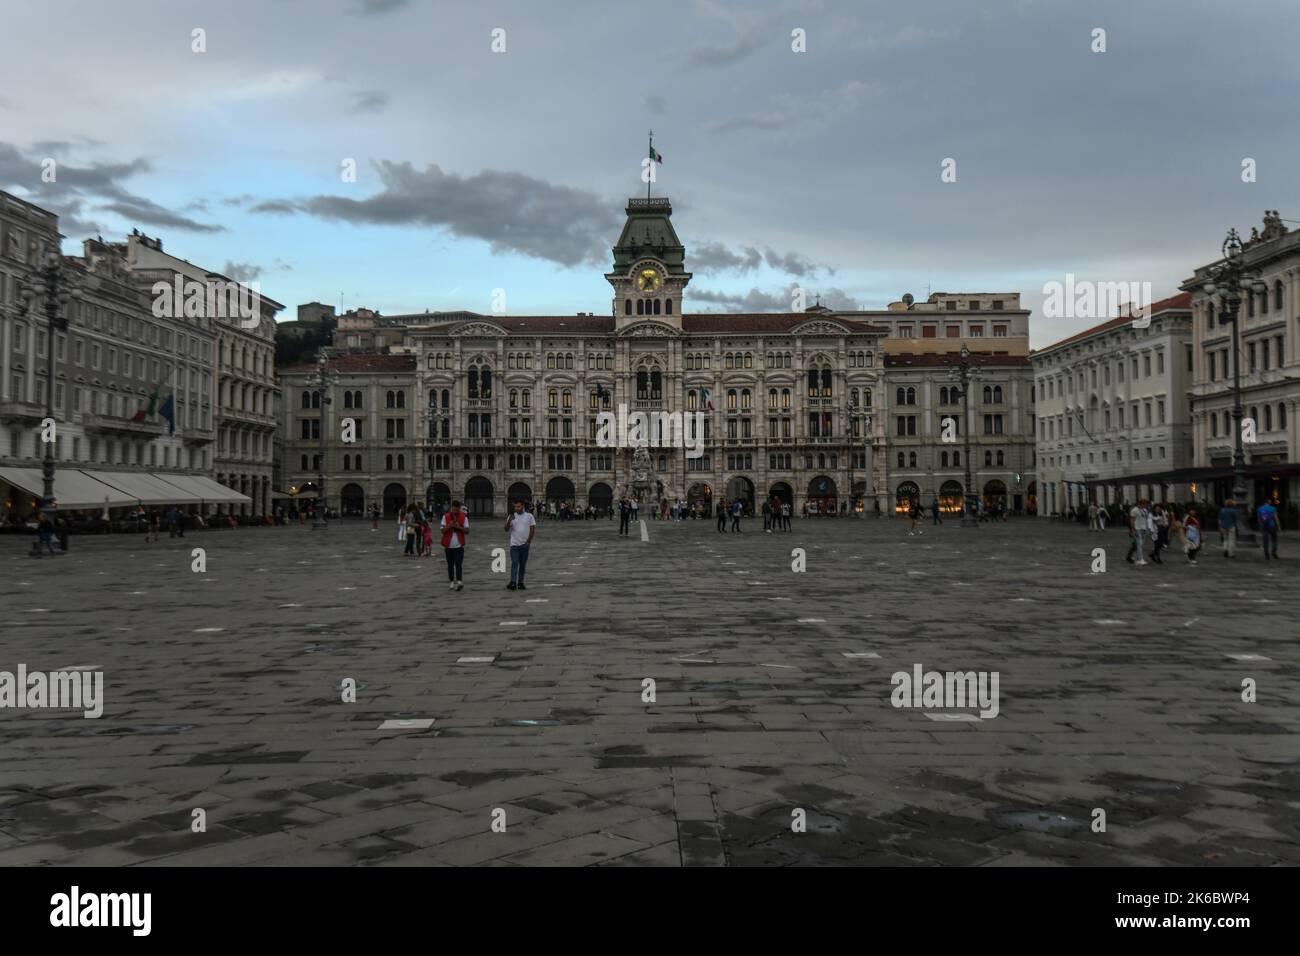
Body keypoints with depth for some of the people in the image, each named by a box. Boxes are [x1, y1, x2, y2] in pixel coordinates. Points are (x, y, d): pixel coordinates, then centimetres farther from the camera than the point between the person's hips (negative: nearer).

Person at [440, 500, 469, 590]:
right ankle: (452, 582, 19)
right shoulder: (446, 517, 1)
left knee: (459, 564, -12)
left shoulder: (464, 517, -1)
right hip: (448, 545, 2)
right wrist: (449, 526, -21)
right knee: (450, 565, 9)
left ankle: (459, 582, -16)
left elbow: (467, 531, -1)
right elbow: (442, 530, -2)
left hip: (459, 545, -2)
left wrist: (459, 527, -19)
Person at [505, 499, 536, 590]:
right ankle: (513, 583, -17)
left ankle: (520, 583, 14)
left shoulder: (529, 516, 2)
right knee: (514, 563, -10)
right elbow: (506, 529, -1)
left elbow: (533, 529, 1)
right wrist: (509, 521, -18)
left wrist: (529, 541, -6)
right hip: (514, 544, 0)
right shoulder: (512, 517, 5)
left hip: (524, 544, 0)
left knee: (523, 564, 7)